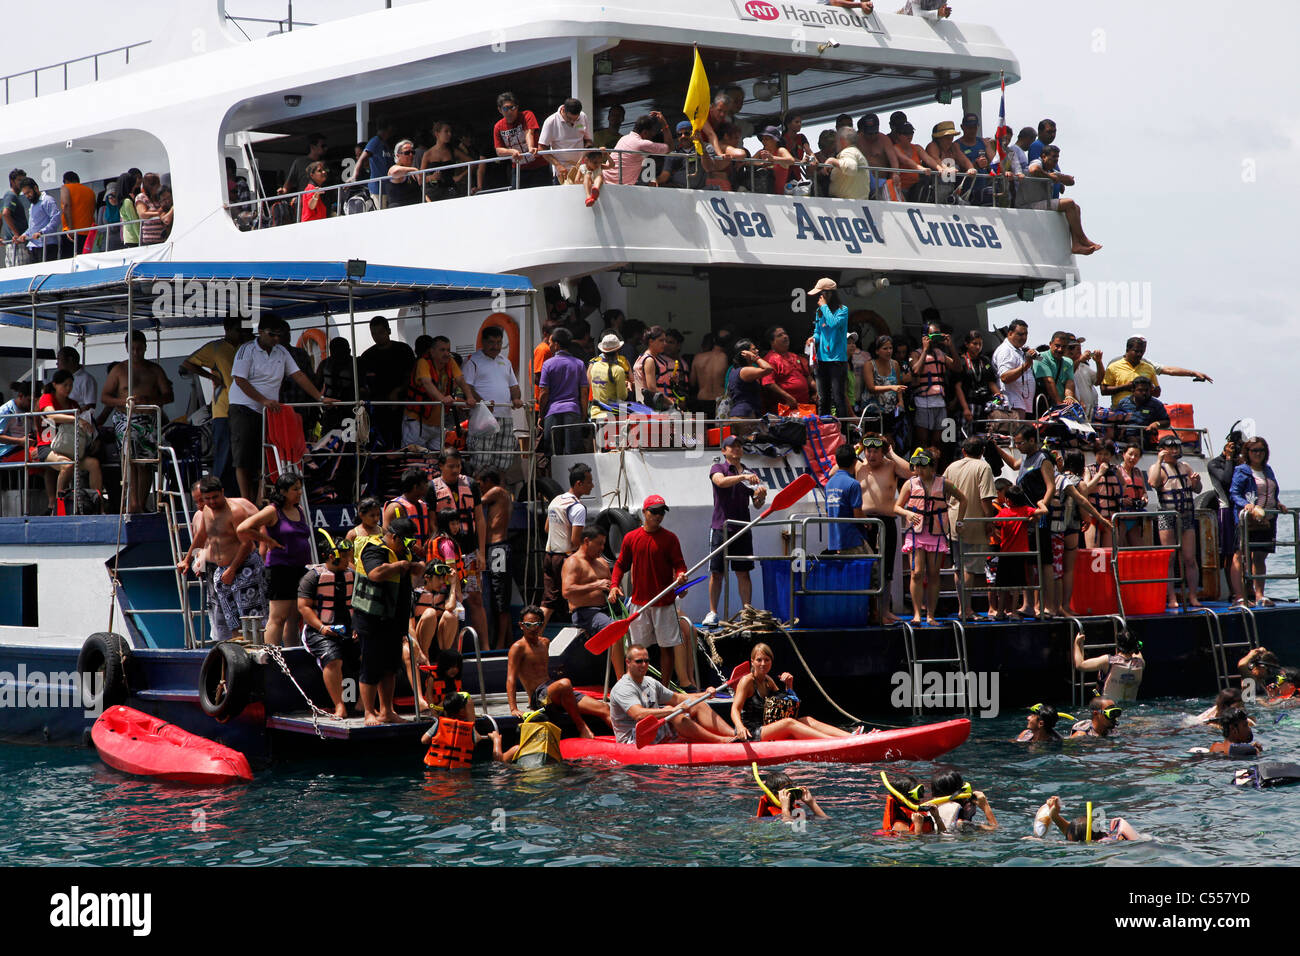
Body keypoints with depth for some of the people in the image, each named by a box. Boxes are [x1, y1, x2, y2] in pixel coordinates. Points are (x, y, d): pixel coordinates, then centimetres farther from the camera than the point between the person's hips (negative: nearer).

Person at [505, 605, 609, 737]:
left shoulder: (545, 642, 20)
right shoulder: (518, 648, -4)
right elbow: (511, 678, -13)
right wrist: (513, 709, -22)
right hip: (538, 698, -8)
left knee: (603, 708, -6)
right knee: (564, 683, -39)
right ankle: (582, 728, -28)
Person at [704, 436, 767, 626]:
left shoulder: (748, 473, 12)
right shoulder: (718, 468, 3)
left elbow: (757, 504, 11)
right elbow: (721, 481, -22)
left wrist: (761, 497, -13)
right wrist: (743, 476, -34)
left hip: (742, 529, 3)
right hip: (720, 528, -3)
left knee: (743, 573, 2)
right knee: (716, 573, 0)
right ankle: (713, 613, 8)